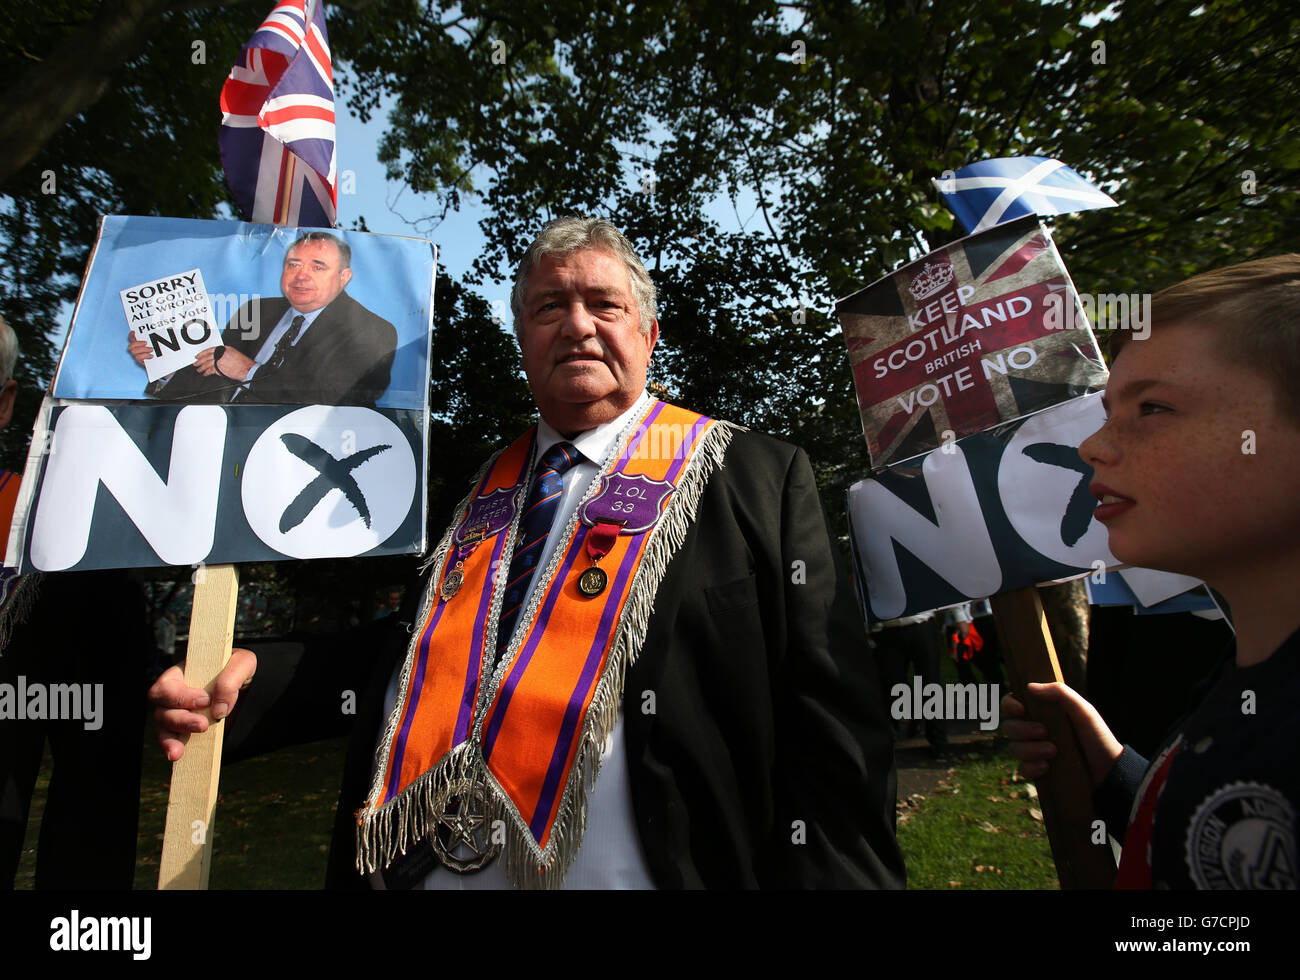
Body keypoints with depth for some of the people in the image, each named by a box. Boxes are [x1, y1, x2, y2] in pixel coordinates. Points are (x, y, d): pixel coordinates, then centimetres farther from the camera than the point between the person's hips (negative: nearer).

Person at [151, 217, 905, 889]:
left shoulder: (759, 478, -5)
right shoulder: (482, 490, 9)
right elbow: (409, 650, 16)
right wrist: (256, 685, 1)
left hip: (632, 874, -4)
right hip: (426, 875, 5)